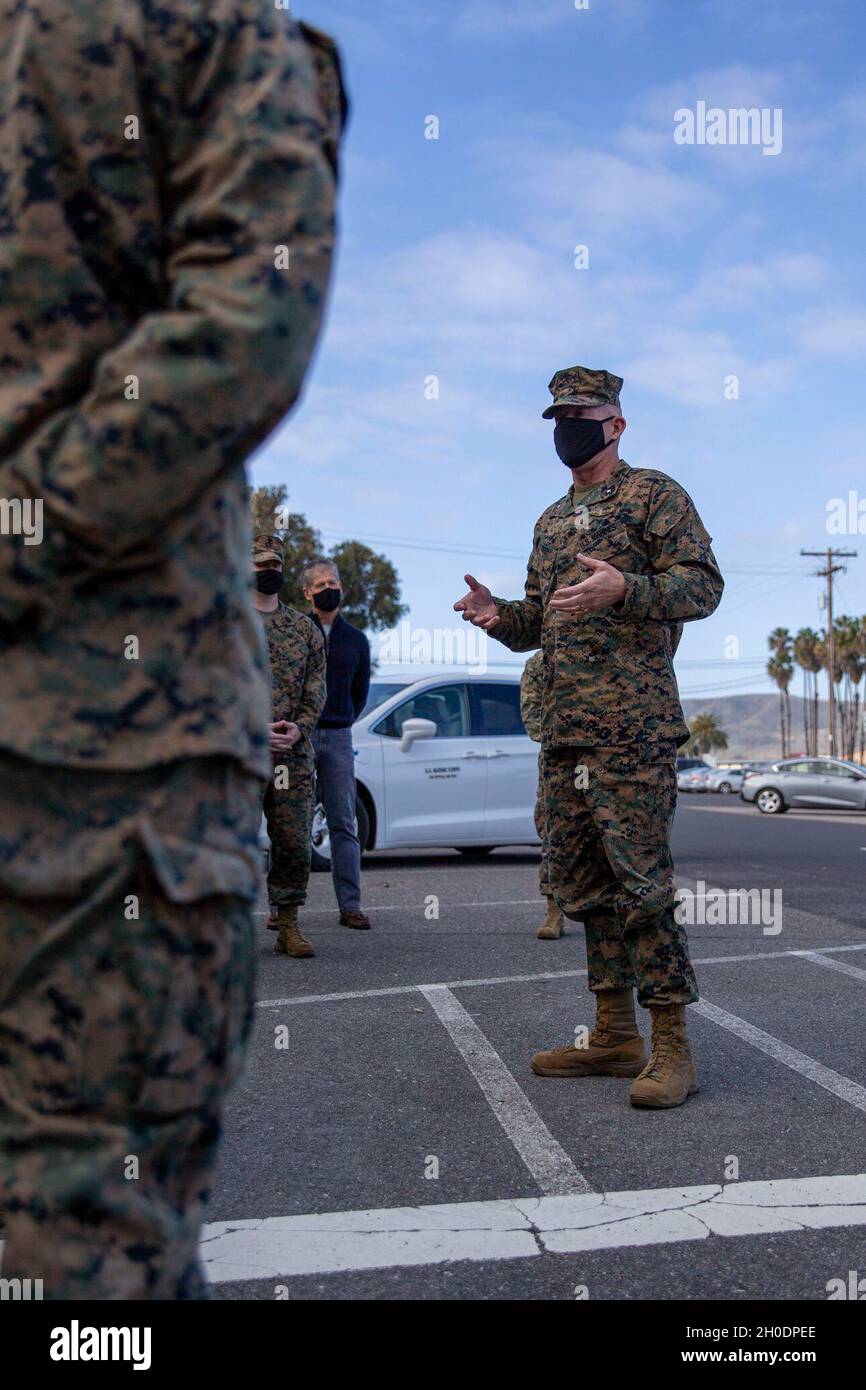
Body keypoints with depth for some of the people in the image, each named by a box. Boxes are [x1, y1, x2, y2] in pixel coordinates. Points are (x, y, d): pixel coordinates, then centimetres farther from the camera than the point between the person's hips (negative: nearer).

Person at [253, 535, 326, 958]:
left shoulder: (305, 627, 15)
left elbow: (316, 687, 10)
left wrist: (298, 728, -8)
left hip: (294, 753, 3)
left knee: (295, 842, 2)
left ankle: (287, 925, 11)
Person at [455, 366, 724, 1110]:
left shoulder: (654, 493, 1)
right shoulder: (552, 521, 23)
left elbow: (703, 584, -9)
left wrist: (624, 588, -26)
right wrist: (500, 617, 4)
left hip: (633, 726, -8)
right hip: (563, 730, 8)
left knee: (641, 881, -10)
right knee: (584, 883, 10)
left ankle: (672, 1048, -4)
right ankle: (614, 1035, 19)